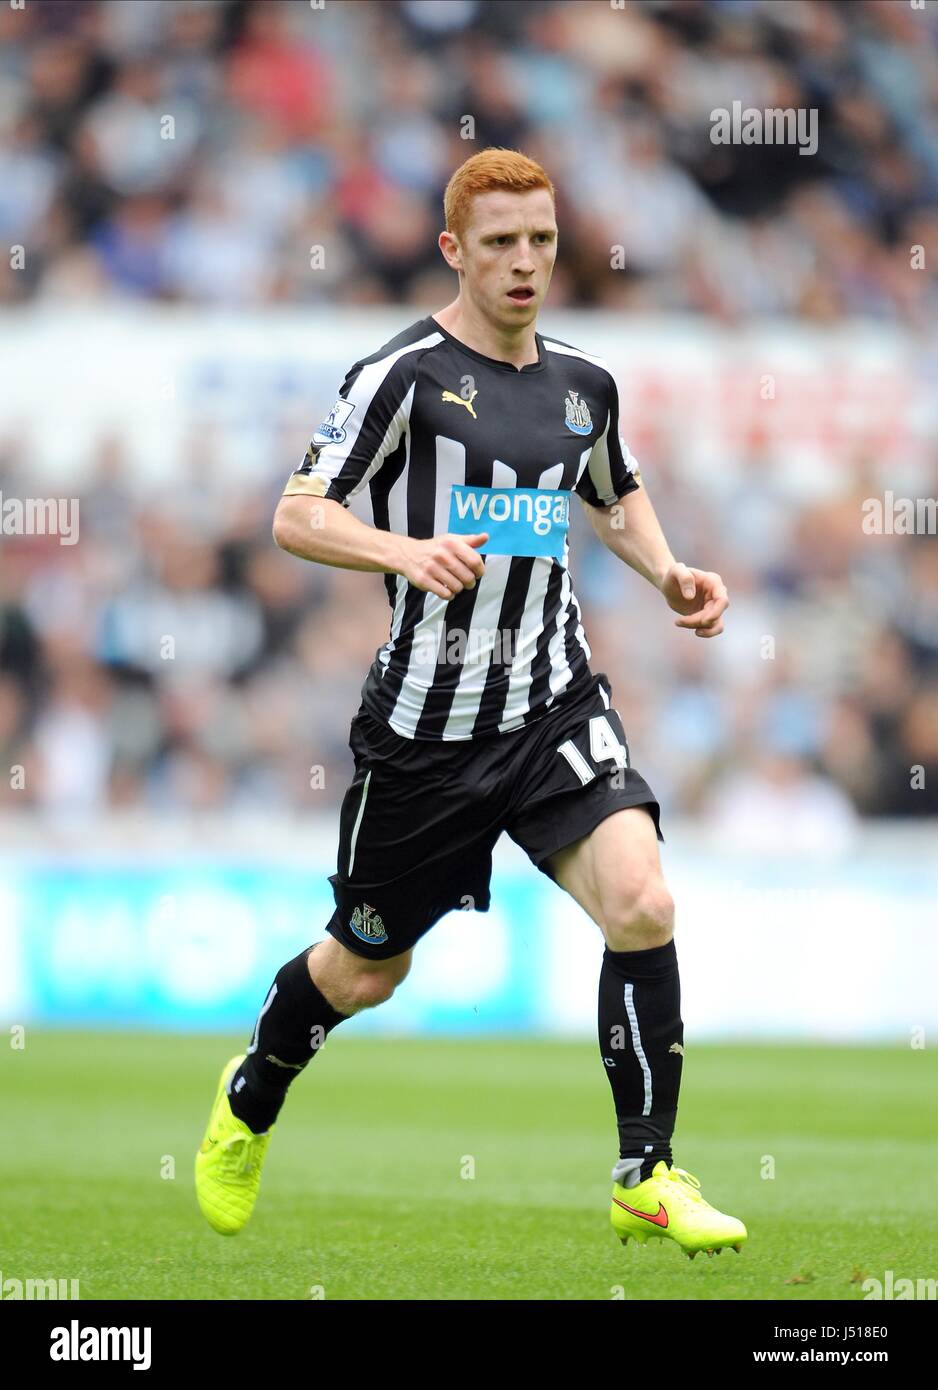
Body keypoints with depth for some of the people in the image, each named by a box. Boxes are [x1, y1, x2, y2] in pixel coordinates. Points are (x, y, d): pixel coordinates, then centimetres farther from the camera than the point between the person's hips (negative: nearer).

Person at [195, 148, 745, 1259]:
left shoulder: (582, 385, 9)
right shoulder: (405, 373, -9)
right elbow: (297, 516, -12)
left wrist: (669, 573, 12)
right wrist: (404, 550, -29)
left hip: (556, 708, 4)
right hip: (425, 726, -3)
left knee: (640, 903, -20)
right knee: (366, 969, 12)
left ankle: (645, 1178, -11)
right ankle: (251, 1099, 45)